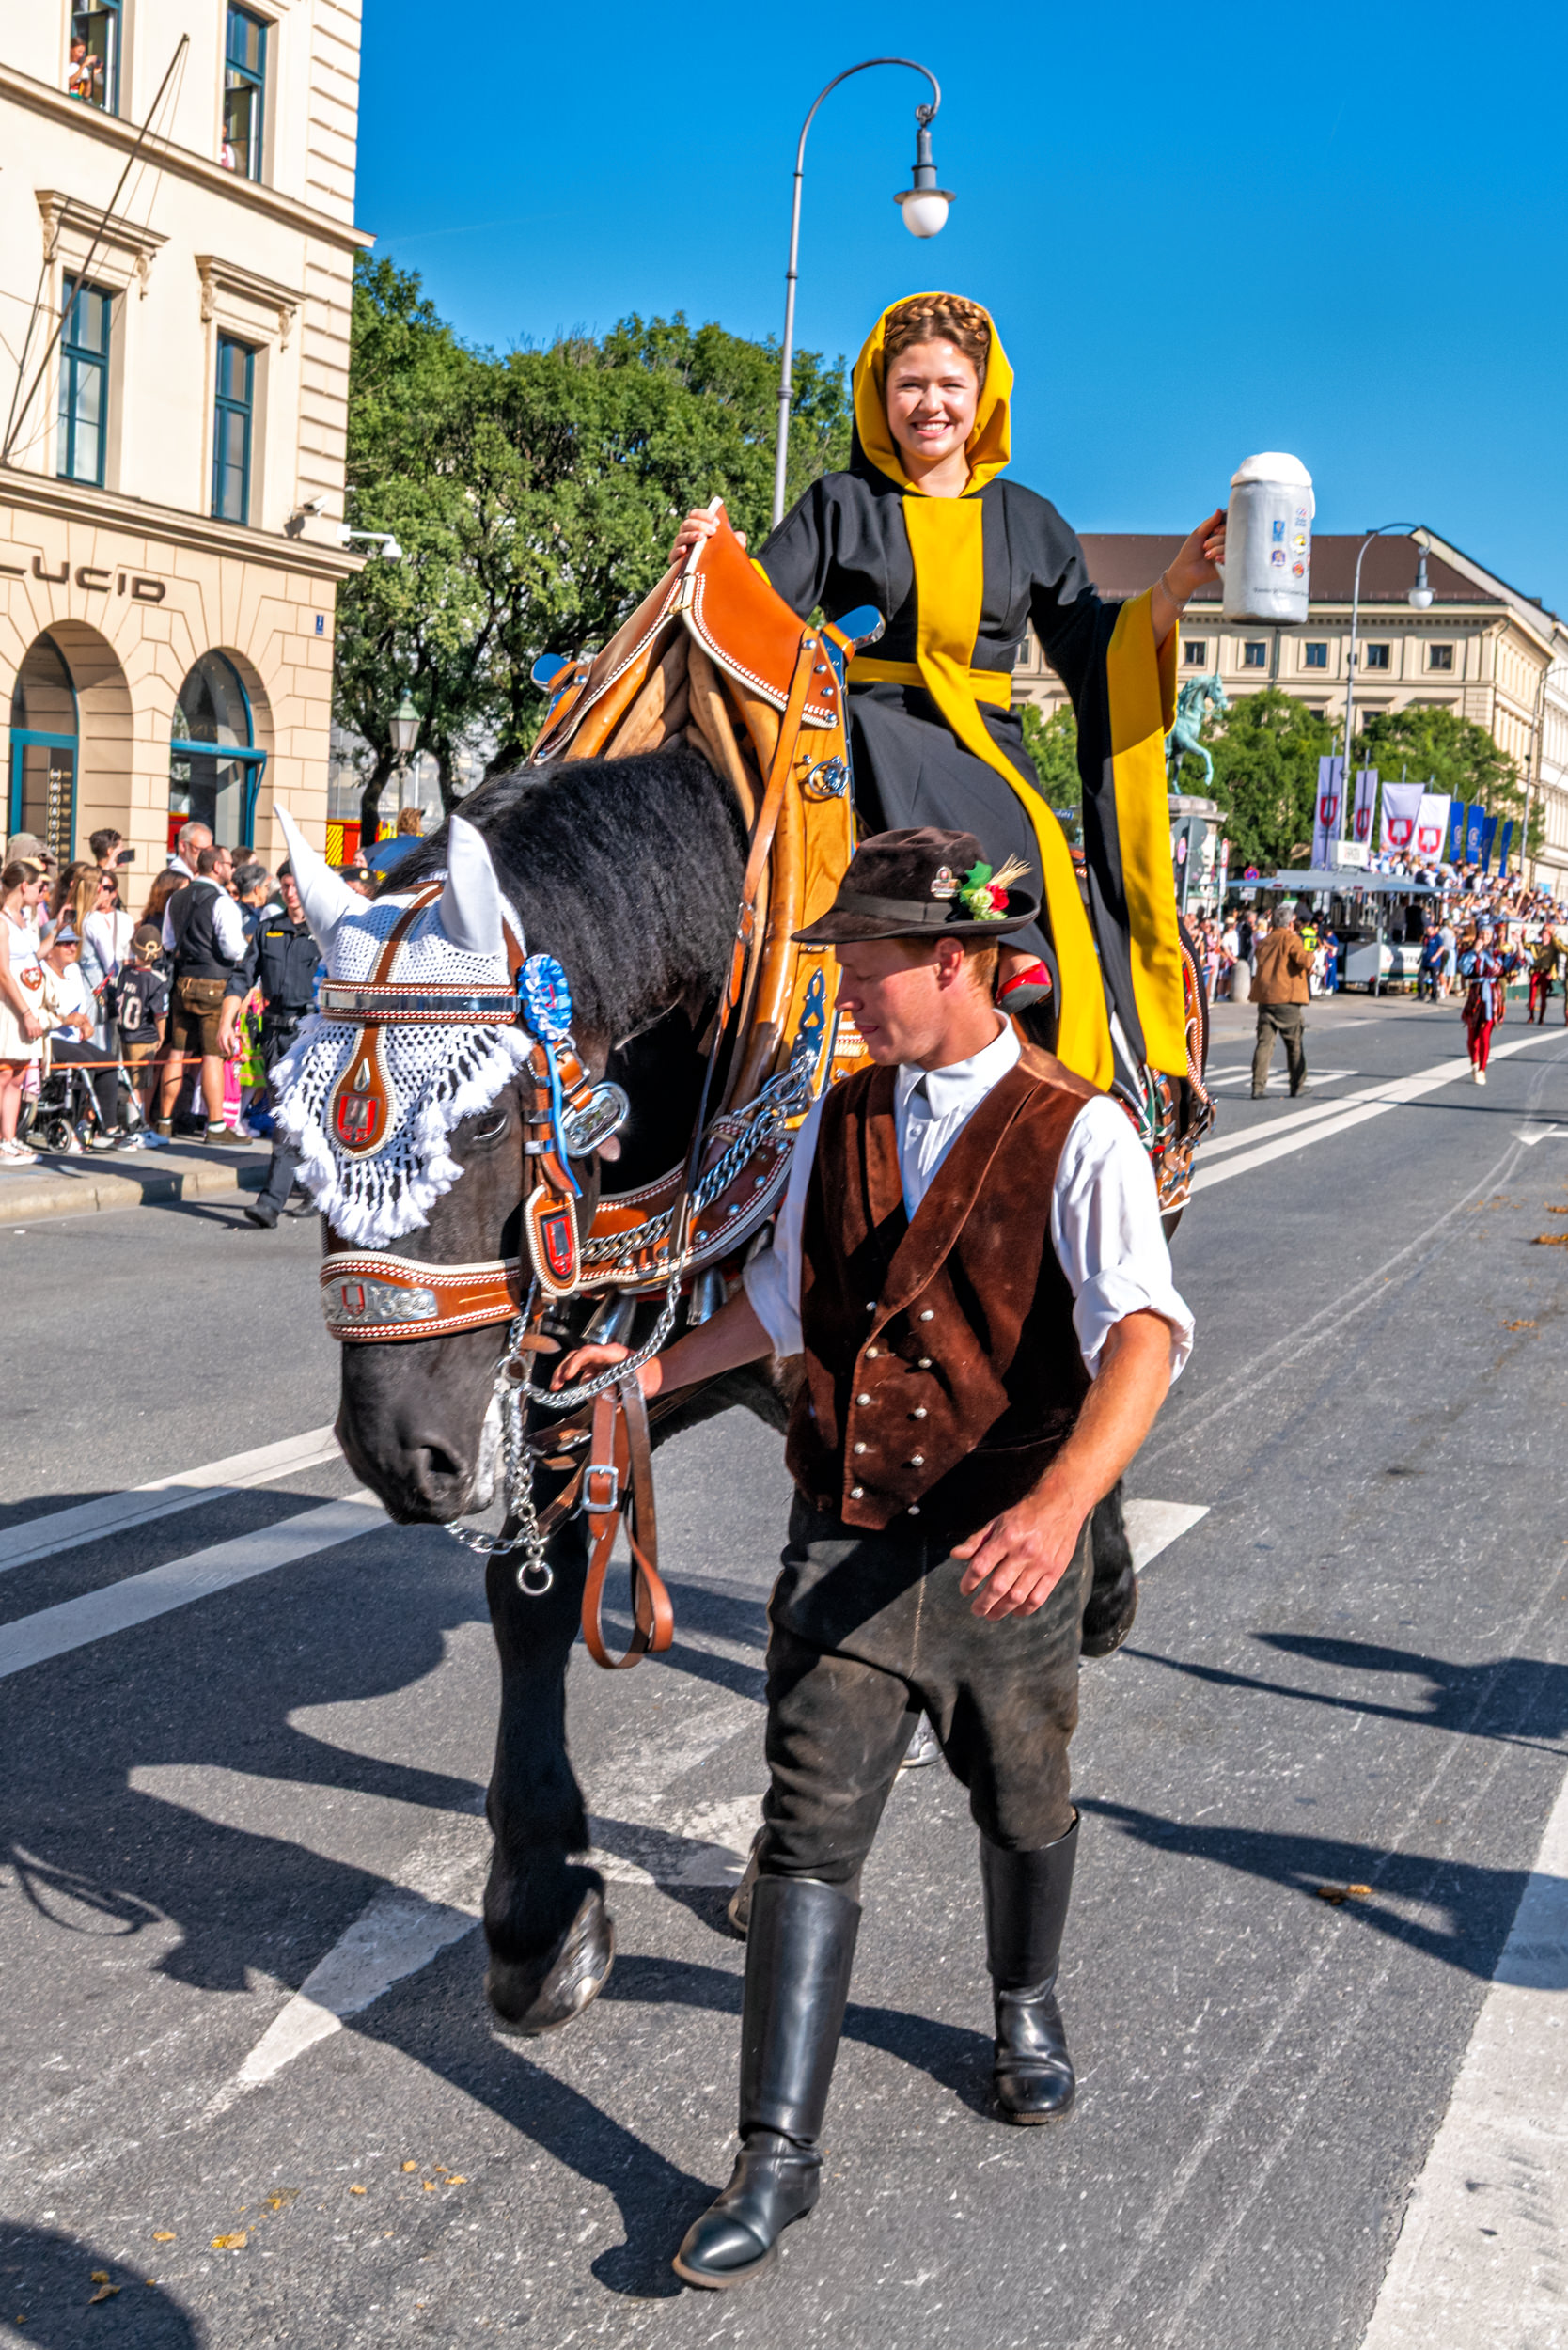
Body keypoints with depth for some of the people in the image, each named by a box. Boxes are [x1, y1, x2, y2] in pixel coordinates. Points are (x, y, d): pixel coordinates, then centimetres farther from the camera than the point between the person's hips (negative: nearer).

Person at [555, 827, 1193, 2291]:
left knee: (1021, 1810, 18)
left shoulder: (1077, 1136, -13)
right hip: (843, 1546, 3)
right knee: (809, 1835, -1)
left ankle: (1027, 2006, 48)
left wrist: (1062, 1503, -42)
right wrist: (652, 1369, 16)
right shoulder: (836, 1126, 4)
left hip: (1003, 1550, -3)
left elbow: (1142, 1332, -27)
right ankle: (779, 2157, 7)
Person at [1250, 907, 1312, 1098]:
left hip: (1264, 998, 5)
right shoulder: (1292, 939, -5)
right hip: (1288, 998, -5)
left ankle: (1258, 1086, -9)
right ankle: (1297, 1085, 15)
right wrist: (1310, 953, 5)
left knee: (1264, 1042, 1)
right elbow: (1304, 961, -18)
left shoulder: (1266, 941, 16)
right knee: (1295, 1043, 9)